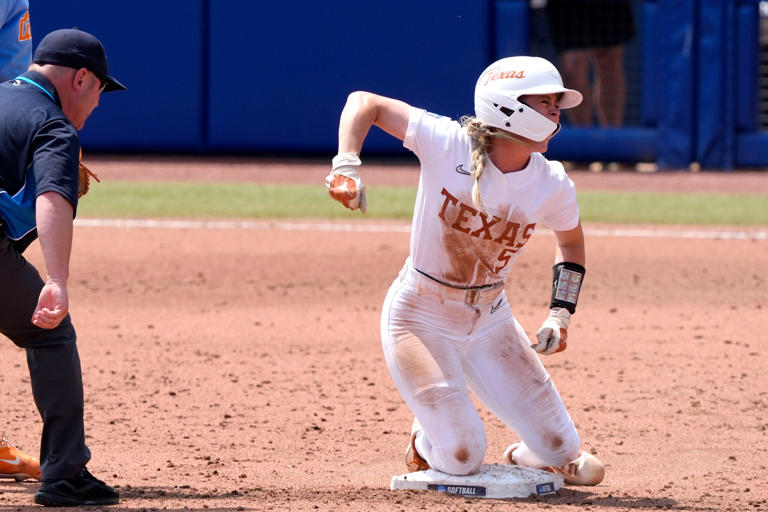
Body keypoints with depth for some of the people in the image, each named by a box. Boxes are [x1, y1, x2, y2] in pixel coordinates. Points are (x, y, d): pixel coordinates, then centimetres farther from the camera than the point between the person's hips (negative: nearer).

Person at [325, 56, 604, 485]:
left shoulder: (552, 186, -10)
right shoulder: (446, 143, -21)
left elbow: (571, 241, 12)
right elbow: (364, 103, -13)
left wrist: (562, 313, -1)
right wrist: (346, 166, -29)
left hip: (490, 318, 4)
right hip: (421, 318, -4)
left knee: (565, 455, -2)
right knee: (462, 457, -13)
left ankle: (525, 456, 34)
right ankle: (426, 444, 23)